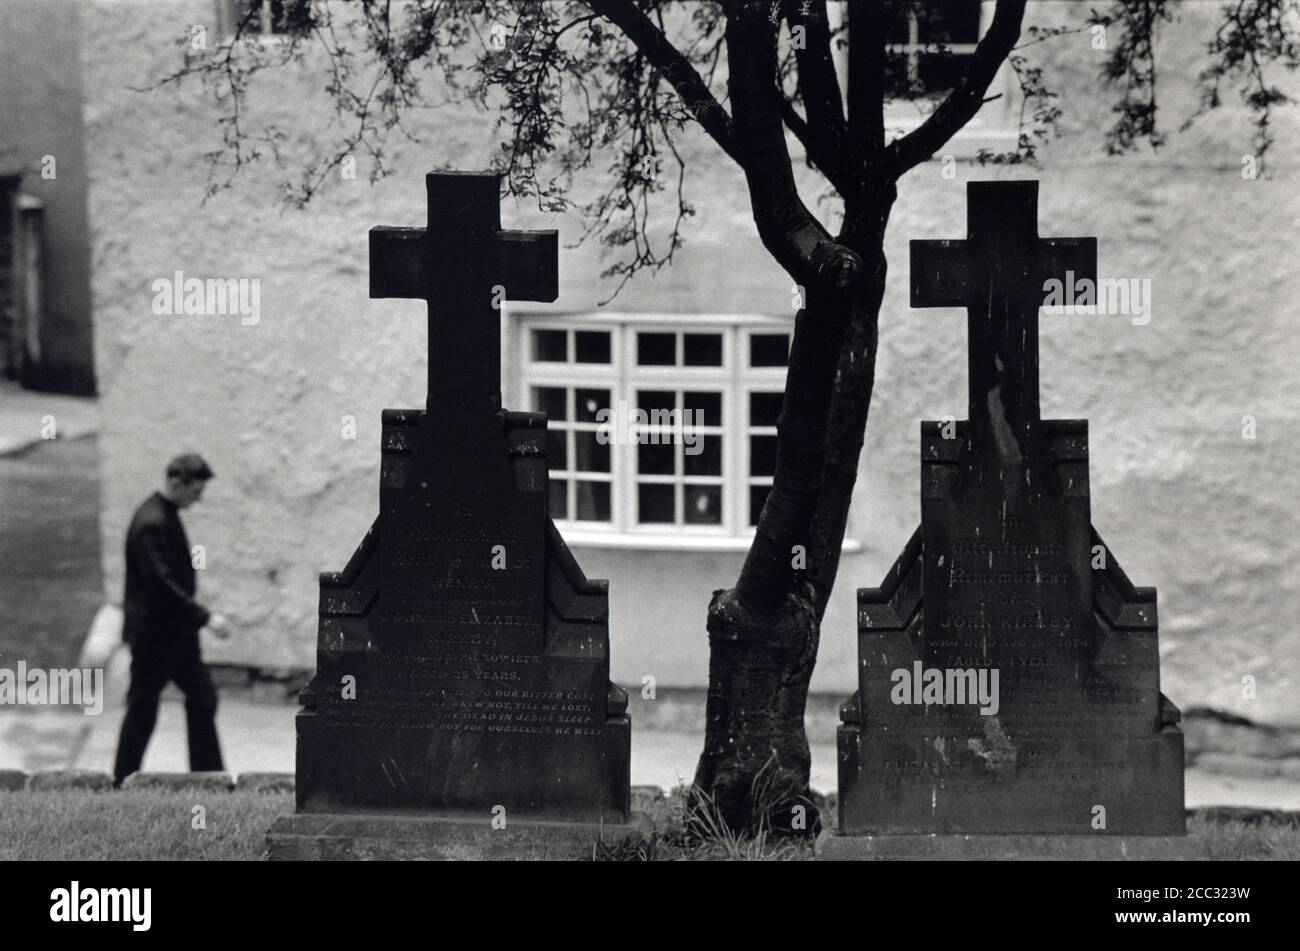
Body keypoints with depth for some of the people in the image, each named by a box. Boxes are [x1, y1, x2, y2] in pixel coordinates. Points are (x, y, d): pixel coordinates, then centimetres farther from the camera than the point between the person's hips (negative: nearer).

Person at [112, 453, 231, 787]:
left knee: (202, 697, 7)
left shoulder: (167, 516, 10)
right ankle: (123, 782, 9)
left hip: (176, 632, 10)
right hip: (153, 631, -10)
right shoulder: (151, 523, -21)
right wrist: (205, 617, -28)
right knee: (142, 709, -1)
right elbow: (162, 582, -28)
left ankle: (208, 774, 12)